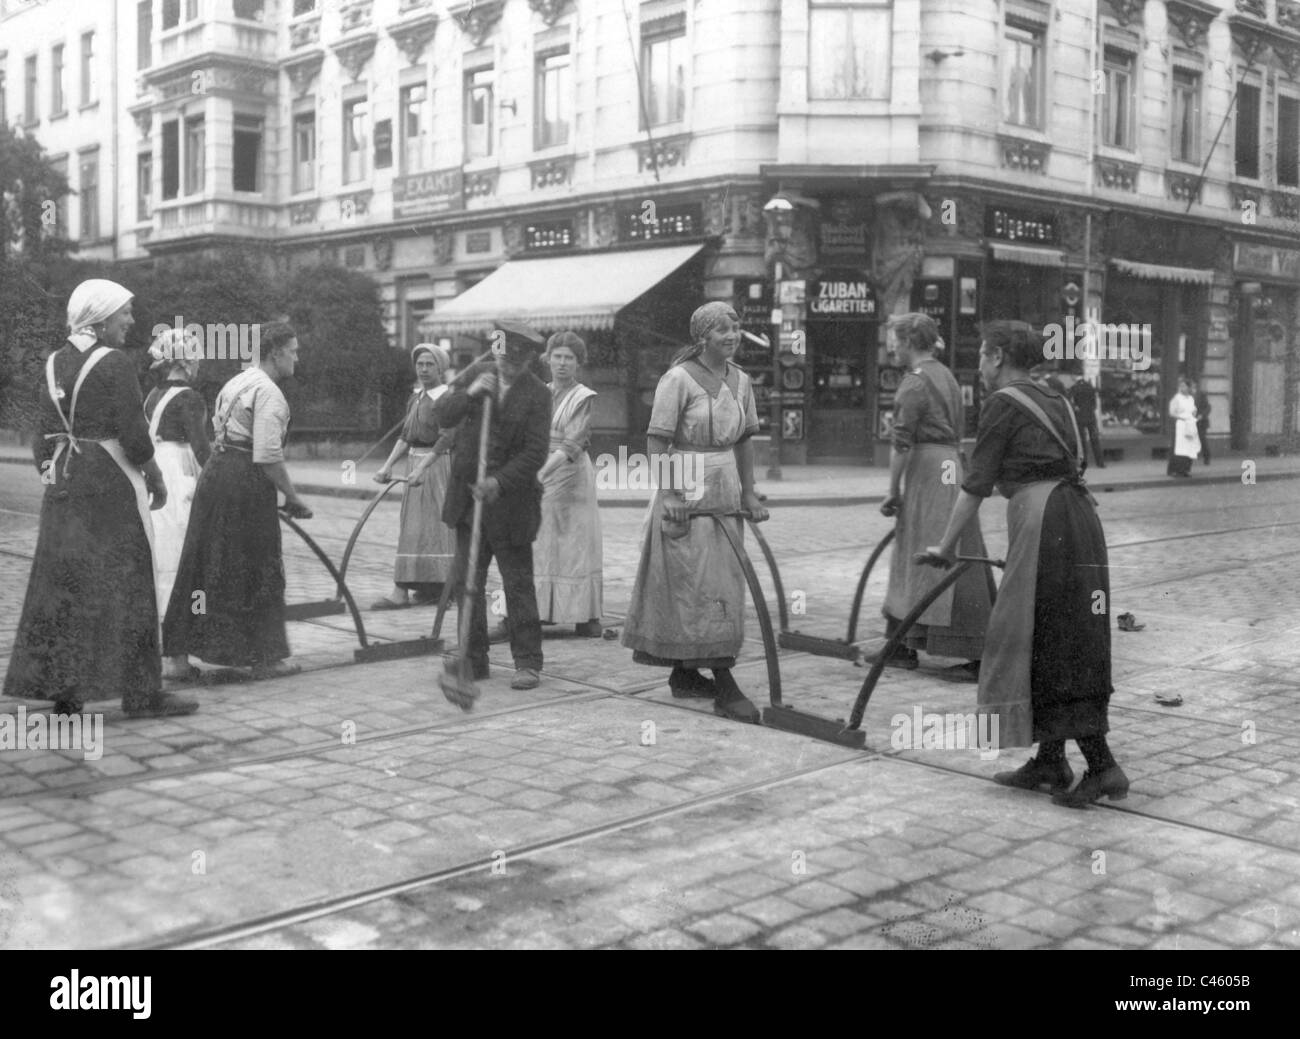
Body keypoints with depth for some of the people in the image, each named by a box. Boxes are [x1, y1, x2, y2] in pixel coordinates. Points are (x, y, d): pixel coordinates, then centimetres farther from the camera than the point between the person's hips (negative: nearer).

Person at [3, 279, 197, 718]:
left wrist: (50, 475, 19)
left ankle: (60, 688, 16)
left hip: (63, 484, 7)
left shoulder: (54, 363, 10)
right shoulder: (114, 364, -12)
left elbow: (45, 434, 13)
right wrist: (156, 479, -2)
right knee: (125, 585, -1)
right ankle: (141, 693, 3)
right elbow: (133, 434, -15)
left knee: (61, 583, 11)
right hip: (111, 482, -7)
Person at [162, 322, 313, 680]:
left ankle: (177, 653, 16)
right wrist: (293, 498, -11)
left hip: (215, 474, 9)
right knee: (258, 570, 2)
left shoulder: (236, 382, 16)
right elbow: (268, 456, -21)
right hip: (247, 481, -9)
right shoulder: (268, 393, -13)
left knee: (205, 565, 13)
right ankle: (264, 658, 10)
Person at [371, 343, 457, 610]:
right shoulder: (414, 399, 13)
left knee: (438, 525, -4)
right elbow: (405, 436, 15)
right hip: (416, 463, 8)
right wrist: (388, 465, 4)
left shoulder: (447, 398, -10)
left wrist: (421, 468, -27)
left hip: (438, 465, -8)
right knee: (412, 526, 8)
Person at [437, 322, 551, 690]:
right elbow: (444, 418, 3)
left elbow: (534, 453, -14)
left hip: (510, 502, -4)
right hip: (468, 494, 4)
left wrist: (499, 482, -26)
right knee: (468, 583, 8)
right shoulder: (478, 373, 4)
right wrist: (469, 393, -14)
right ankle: (473, 660, 18)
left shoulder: (537, 394, -8)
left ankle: (528, 663, 9)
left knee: (518, 584, 1)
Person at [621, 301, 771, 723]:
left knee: (724, 587, 11)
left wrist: (748, 493, 11)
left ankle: (683, 674, 24)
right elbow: (656, 442, -12)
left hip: (725, 496, 8)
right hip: (687, 497, -8)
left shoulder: (740, 380, 9)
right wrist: (670, 495, -19)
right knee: (703, 589, -6)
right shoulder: (678, 379, -11)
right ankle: (725, 689, -5)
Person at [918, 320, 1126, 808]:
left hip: (1043, 521, -9)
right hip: (1080, 518, 9)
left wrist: (946, 546, 5)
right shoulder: (1053, 403, 21)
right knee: (1071, 643, 11)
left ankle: (1101, 765, -9)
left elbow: (975, 485, -3)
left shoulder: (1003, 404, -2)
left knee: (1046, 644, -5)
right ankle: (1049, 762, 19)